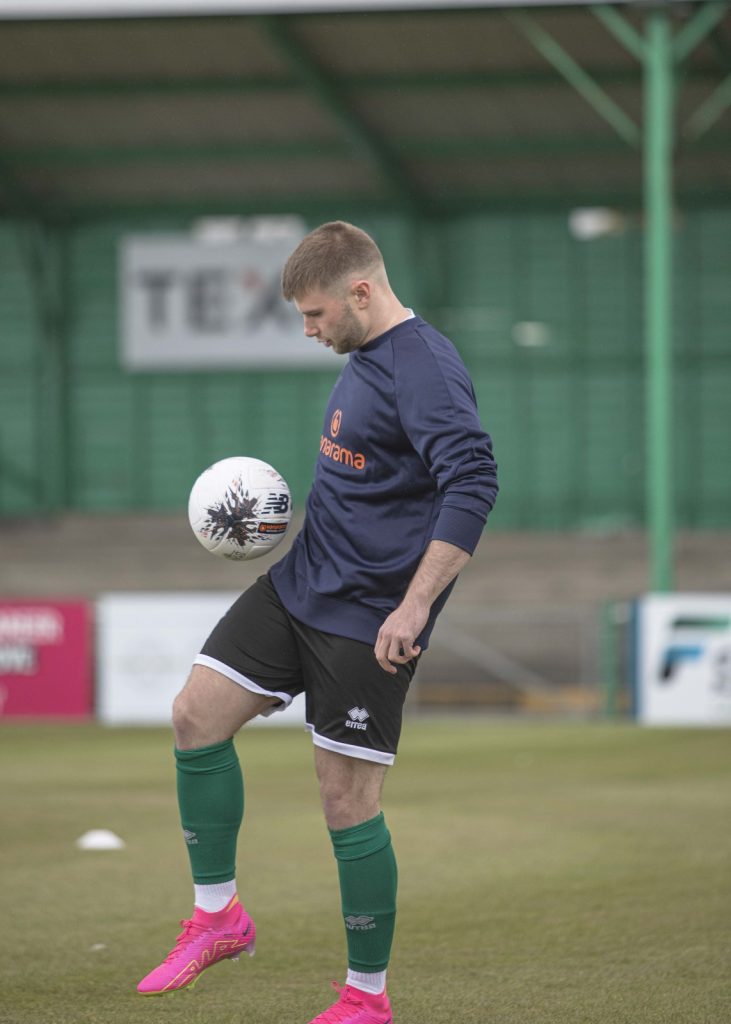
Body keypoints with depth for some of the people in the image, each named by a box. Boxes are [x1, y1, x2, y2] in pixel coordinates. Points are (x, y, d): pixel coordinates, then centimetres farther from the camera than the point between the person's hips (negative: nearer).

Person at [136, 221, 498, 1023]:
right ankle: (217, 916, 13)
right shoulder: (362, 357, 11)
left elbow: (472, 486, -29)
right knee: (196, 715, 0)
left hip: (368, 618, -9)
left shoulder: (425, 371, -19)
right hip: (299, 587, 9)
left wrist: (415, 606, -32)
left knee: (347, 800, -3)